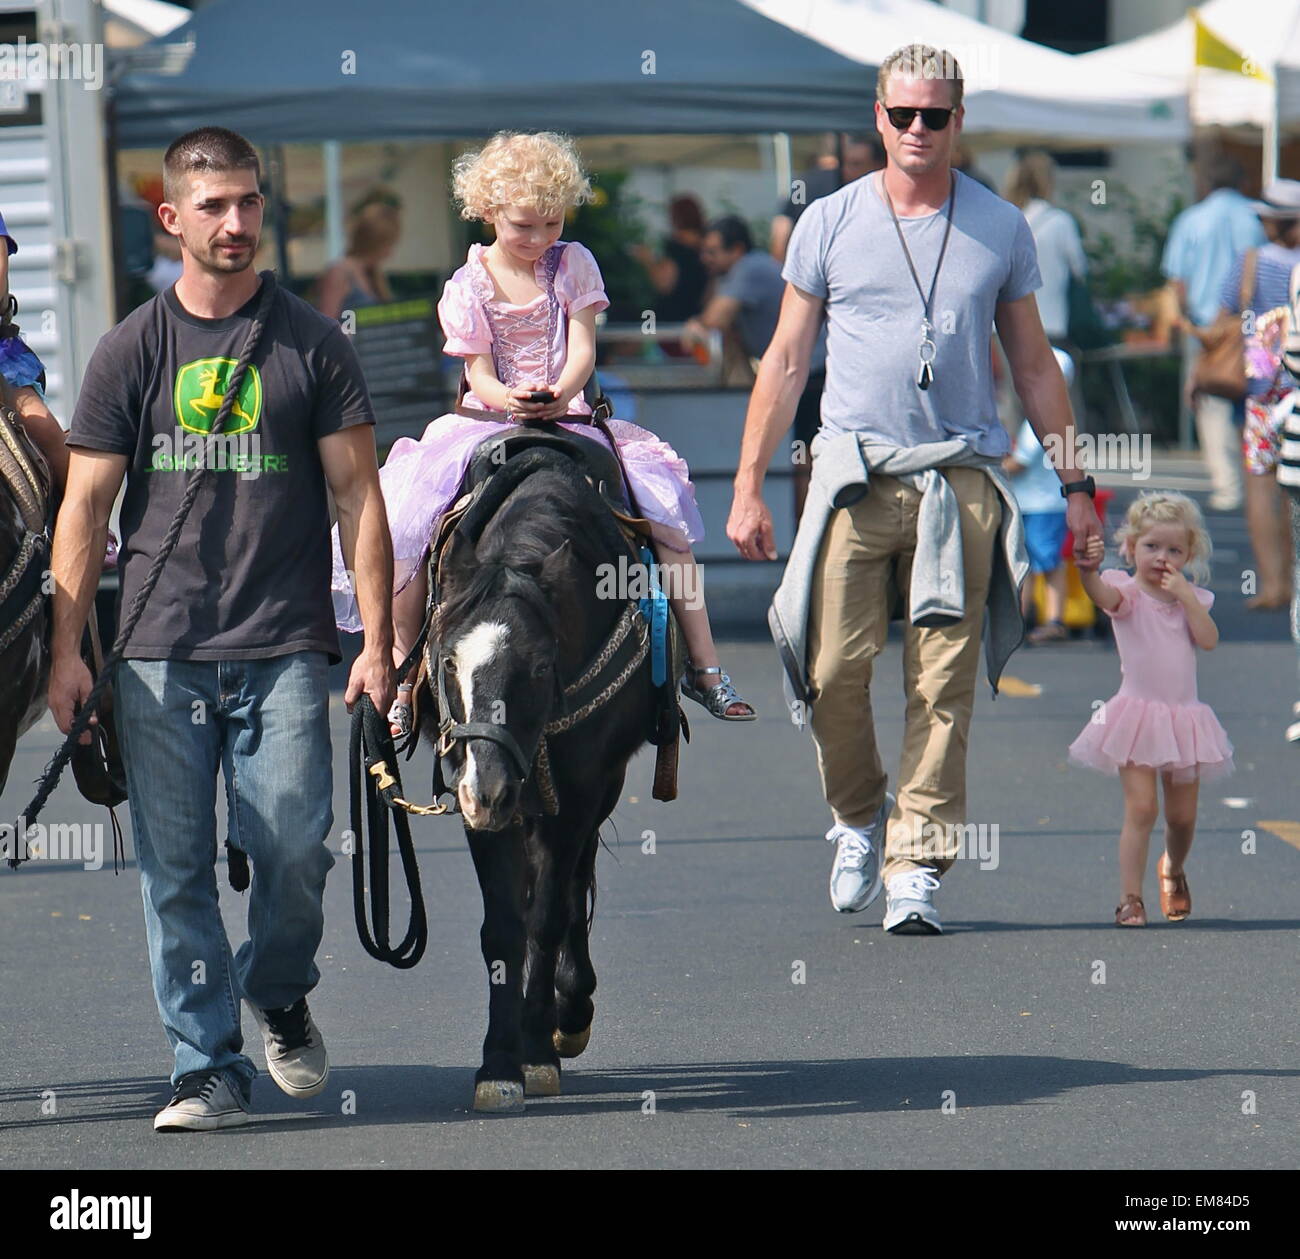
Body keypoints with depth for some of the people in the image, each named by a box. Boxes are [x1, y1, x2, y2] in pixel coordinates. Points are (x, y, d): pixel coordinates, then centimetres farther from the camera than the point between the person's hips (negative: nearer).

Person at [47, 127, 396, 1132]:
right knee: (175, 868, -1)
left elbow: (358, 494, 5)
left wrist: (377, 641, -3)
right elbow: (86, 504, 7)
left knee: (294, 846, -8)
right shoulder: (133, 350, 8)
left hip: (284, 648, -1)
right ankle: (207, 1066, 8)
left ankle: (279, 997, 21)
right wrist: (67, 648, 0)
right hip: (159, 654, 1)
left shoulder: (311, 344, 6)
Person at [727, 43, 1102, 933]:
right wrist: (749, 485, 5)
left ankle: (917, 866, -3)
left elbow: (1034, 365, 16)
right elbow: (787, 361, 10)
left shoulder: (1001, 228, 10)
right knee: (834, 667, -7)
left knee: (943, 684, -6)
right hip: (854, 471, 0)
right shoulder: (830, 224, 8)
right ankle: (859, 817, 18)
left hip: (962, 476, 0)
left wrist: (1075, 483, 13)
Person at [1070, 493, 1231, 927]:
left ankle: (1173, 870, 43)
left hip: (1183, 718, 4)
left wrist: (1186, 596, -13)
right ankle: (1129, 899, -11)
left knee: (1182, 815, 13)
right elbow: (1102, 594, -29)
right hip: (1137, 716, -4)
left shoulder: (1192, 598, 8)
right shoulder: (1128, 594, -6)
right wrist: (1088, 569, -51)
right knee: (1141, 807, -15)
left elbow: (1209, 640, -7)